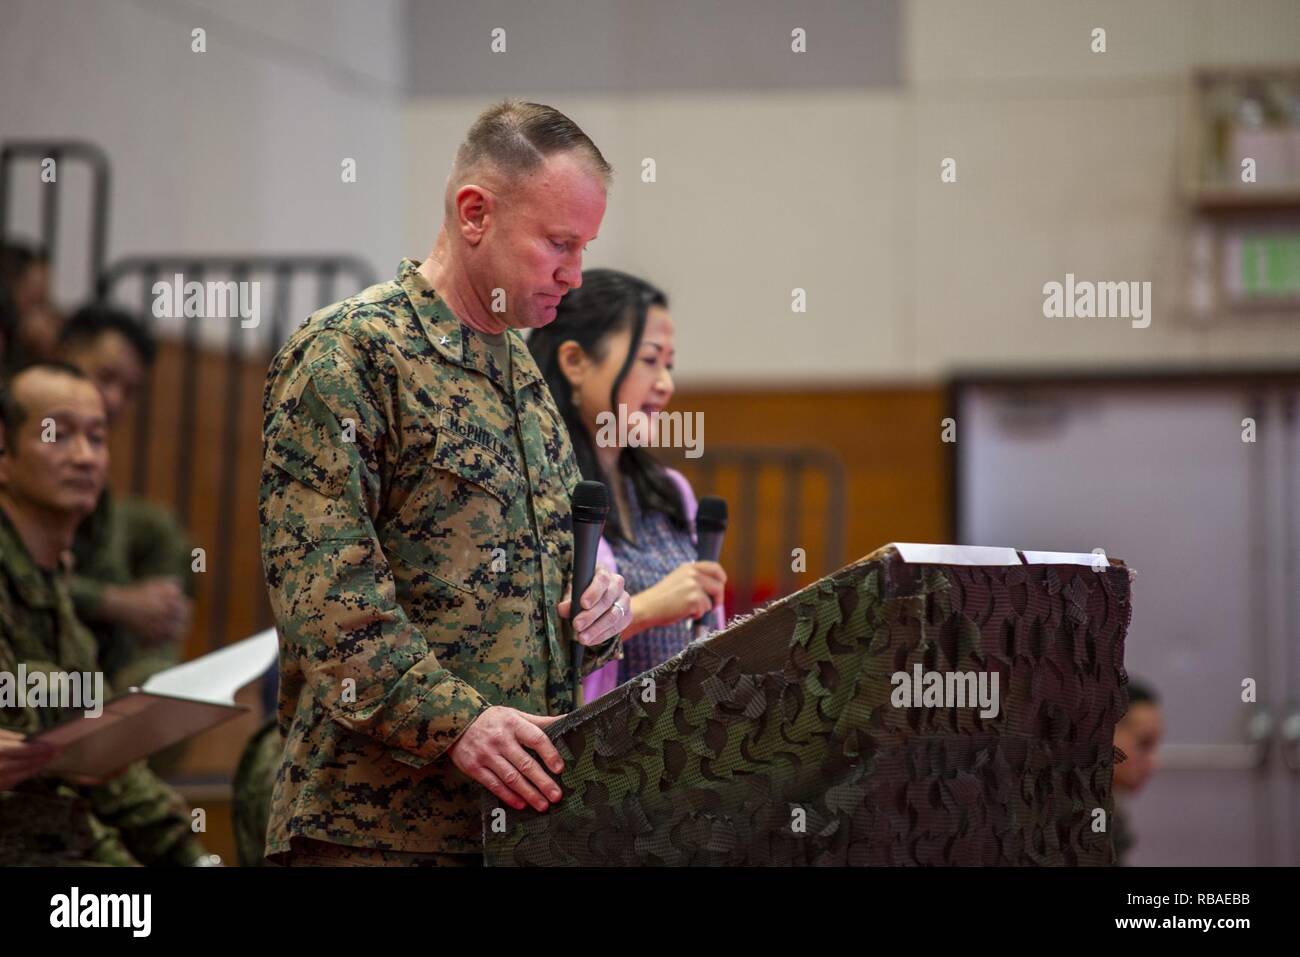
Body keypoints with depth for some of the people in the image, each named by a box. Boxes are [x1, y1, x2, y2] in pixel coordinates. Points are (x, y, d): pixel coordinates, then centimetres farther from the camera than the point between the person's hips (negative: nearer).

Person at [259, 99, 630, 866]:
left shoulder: (524, 373, 17)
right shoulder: (348, 351, -8)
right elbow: (320, 586, -17)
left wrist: (596, 611, 4)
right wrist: (457, 722, -24)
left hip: (521, 804, 7)